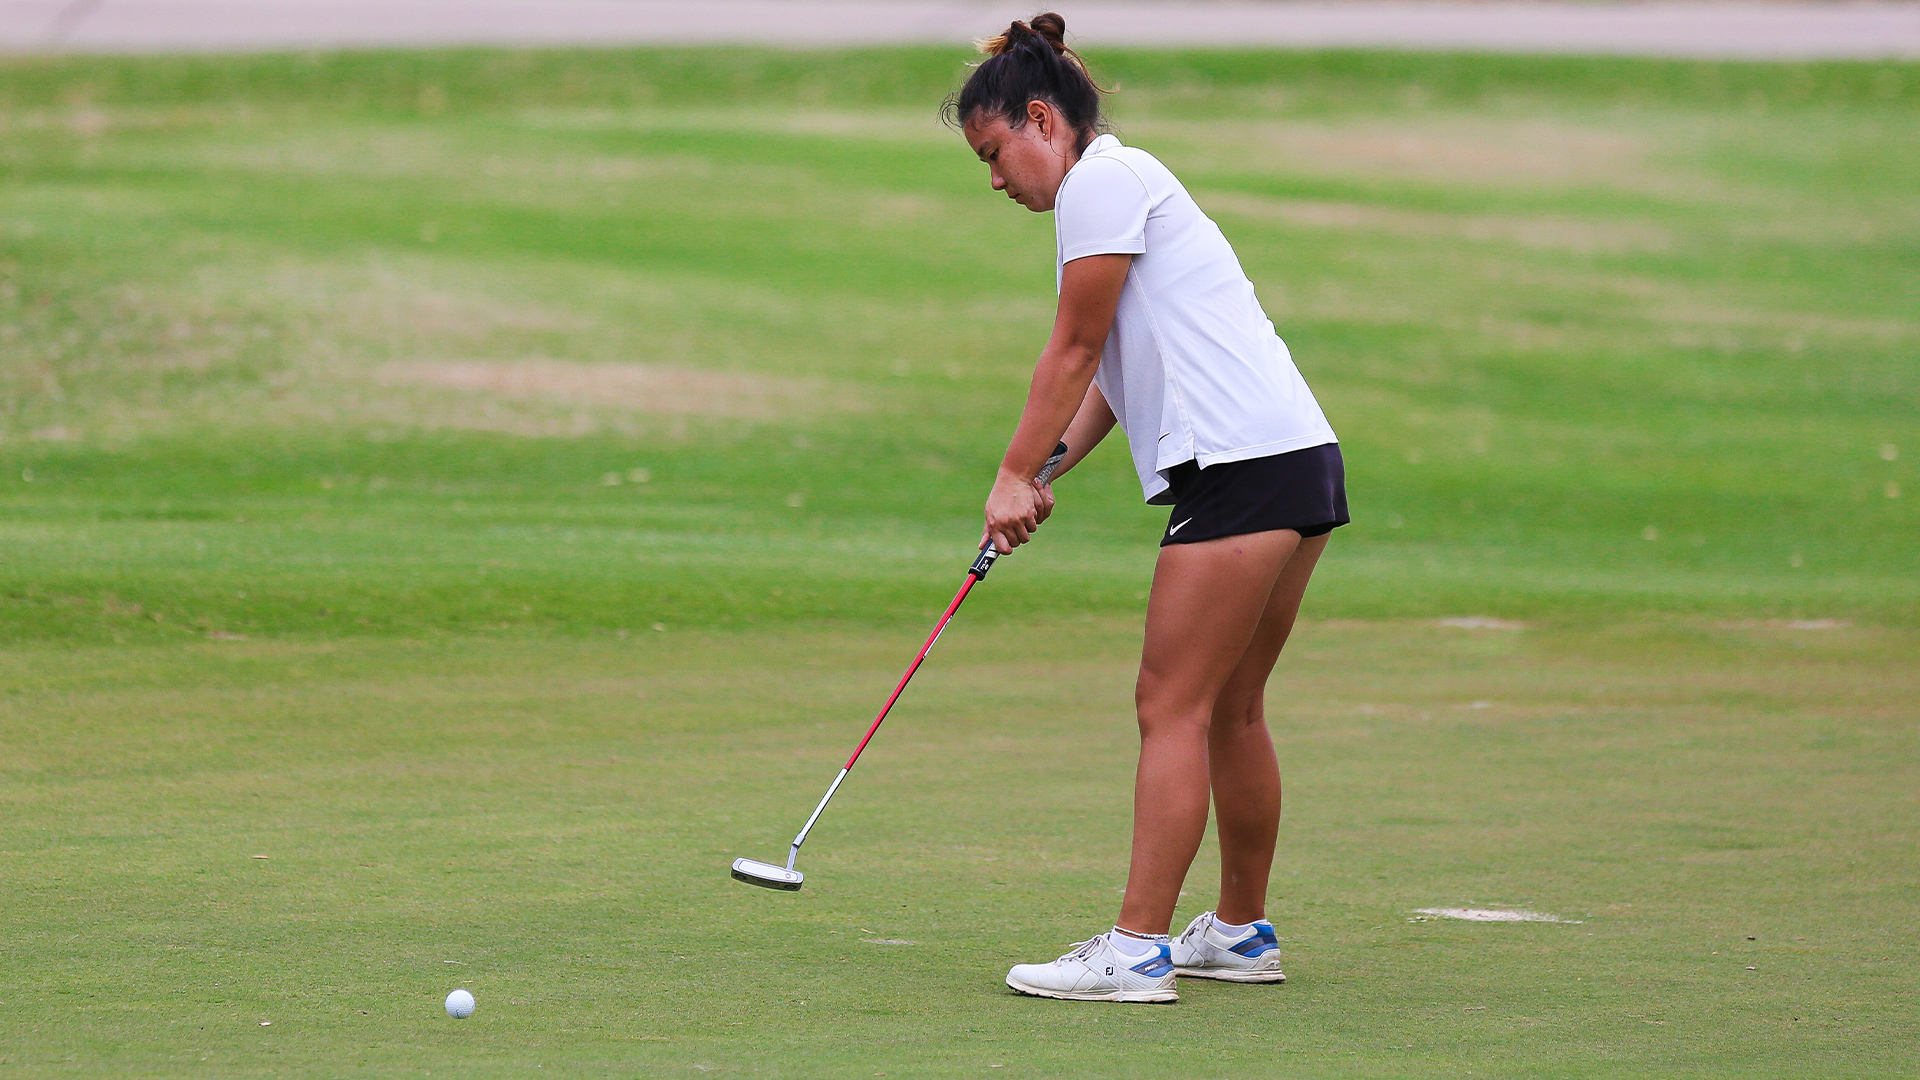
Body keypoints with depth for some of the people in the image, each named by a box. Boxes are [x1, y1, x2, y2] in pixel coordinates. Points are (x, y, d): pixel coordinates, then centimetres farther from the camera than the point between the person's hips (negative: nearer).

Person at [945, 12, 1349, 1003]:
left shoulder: (1100, 184, -7)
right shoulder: (1125, 183, 24)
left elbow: (1075, 352, -6)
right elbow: (1110, 369, 23)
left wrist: (1016, 473, 0)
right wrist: (1046, 470, 11)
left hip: (1240, 467, -10)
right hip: (1299, 461, 10)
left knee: (1174, 707, -10)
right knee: (1228, 709, 16)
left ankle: (1137, 949, -11)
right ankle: (1243, 933, 24)